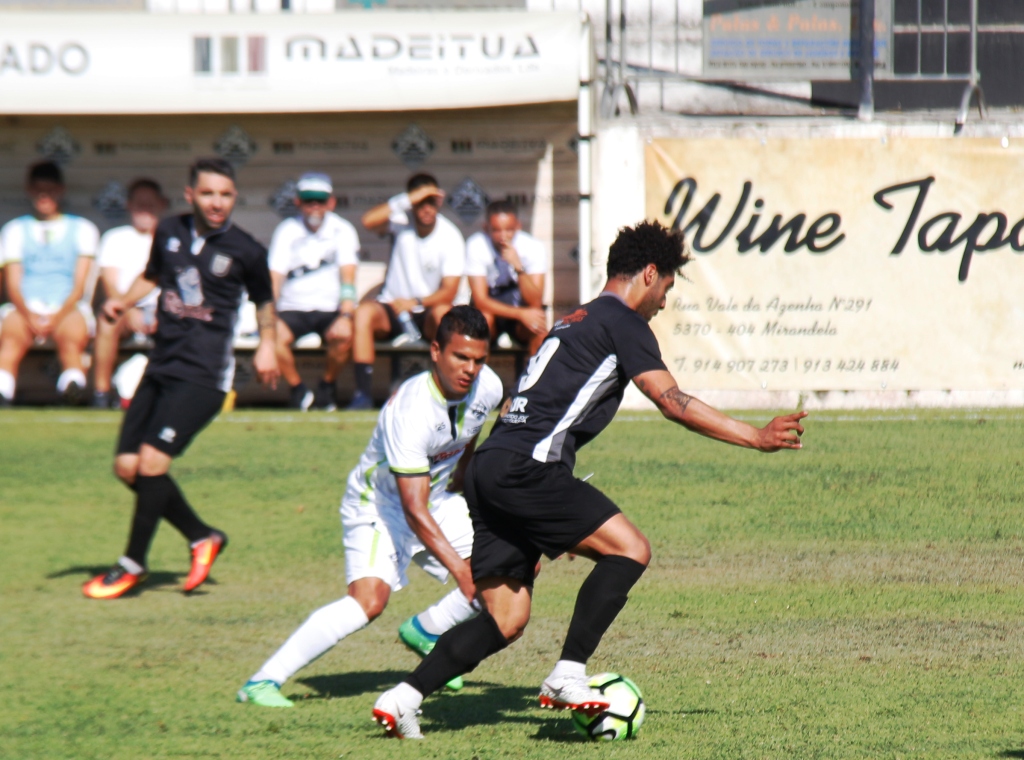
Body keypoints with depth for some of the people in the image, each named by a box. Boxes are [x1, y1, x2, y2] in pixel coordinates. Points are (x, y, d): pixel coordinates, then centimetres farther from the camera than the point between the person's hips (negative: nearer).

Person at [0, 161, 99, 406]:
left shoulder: (82, 229, 15)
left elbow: (79, 287, 6)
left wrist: (57, 317, -13)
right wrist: (30, 316, -13)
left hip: (68, 309, 0)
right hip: (26, 309, 0)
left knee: (72, 340, -37)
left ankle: (73, 390, -61)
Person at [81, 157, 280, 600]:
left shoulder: (245, 251, -3)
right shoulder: (169, 232, 7)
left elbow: (264, 300, 16)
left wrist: (266, 344, 5)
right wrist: (124, 302, 11)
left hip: (203, 372, -6)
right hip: (161, 365, 6)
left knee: (153, 459, -17)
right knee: (128, 467, 2)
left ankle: (133, 563, -2)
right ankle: (201, 537, 20)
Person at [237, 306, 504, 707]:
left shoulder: (488, 388, -15)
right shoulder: (409, 411, -35)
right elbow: (414, 512, -35)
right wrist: (462, 571, -39)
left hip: (438, 496, 7)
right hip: (378, 504, -7)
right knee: (369, 600, -28)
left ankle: (424, 631, 21)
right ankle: (262, 682, -23)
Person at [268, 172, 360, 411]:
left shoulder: (342, 231, 1)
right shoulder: (287, 231, 3)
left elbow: (348, 277, -10)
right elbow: (274, 279, -6)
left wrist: (345, 316, -26)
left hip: (330, 309, 0)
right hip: (293, 308, 0)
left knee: (343, 335, -33)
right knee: (275, 335, -31)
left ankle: (327, 388, -3)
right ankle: (298, 391, -5)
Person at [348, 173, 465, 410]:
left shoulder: (451, 237, -6)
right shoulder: (401, 221, -4)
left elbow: (449, 292, -10)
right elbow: (369, 221, -27)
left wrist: (416, 303, -25)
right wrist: (407, 200, -29)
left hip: (427, 312, -1)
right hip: (393, 307, 1)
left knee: (443, 313, -35)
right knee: (364, 311, -31)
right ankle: (363, 393, -34)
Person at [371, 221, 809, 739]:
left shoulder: (574, 322, 29)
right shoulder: (622, 323, 0)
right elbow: (674, 404, -8)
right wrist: (755, 438, -6)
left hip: (487, 466, 9)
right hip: (526, 469, -9)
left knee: (506, 621, 8)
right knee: (630, 548, -9)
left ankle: (404, 698, 0)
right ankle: (568, 677, -15)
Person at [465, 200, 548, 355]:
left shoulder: (533, 247, -16)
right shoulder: (476, 246, -18)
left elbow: (535, 302, -23)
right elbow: (480, 301, -21)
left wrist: (518, 267, -37)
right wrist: (520, 314, -32)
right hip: (492, 309, 0)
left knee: (538, 323, -32)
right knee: (483, 317, -34)